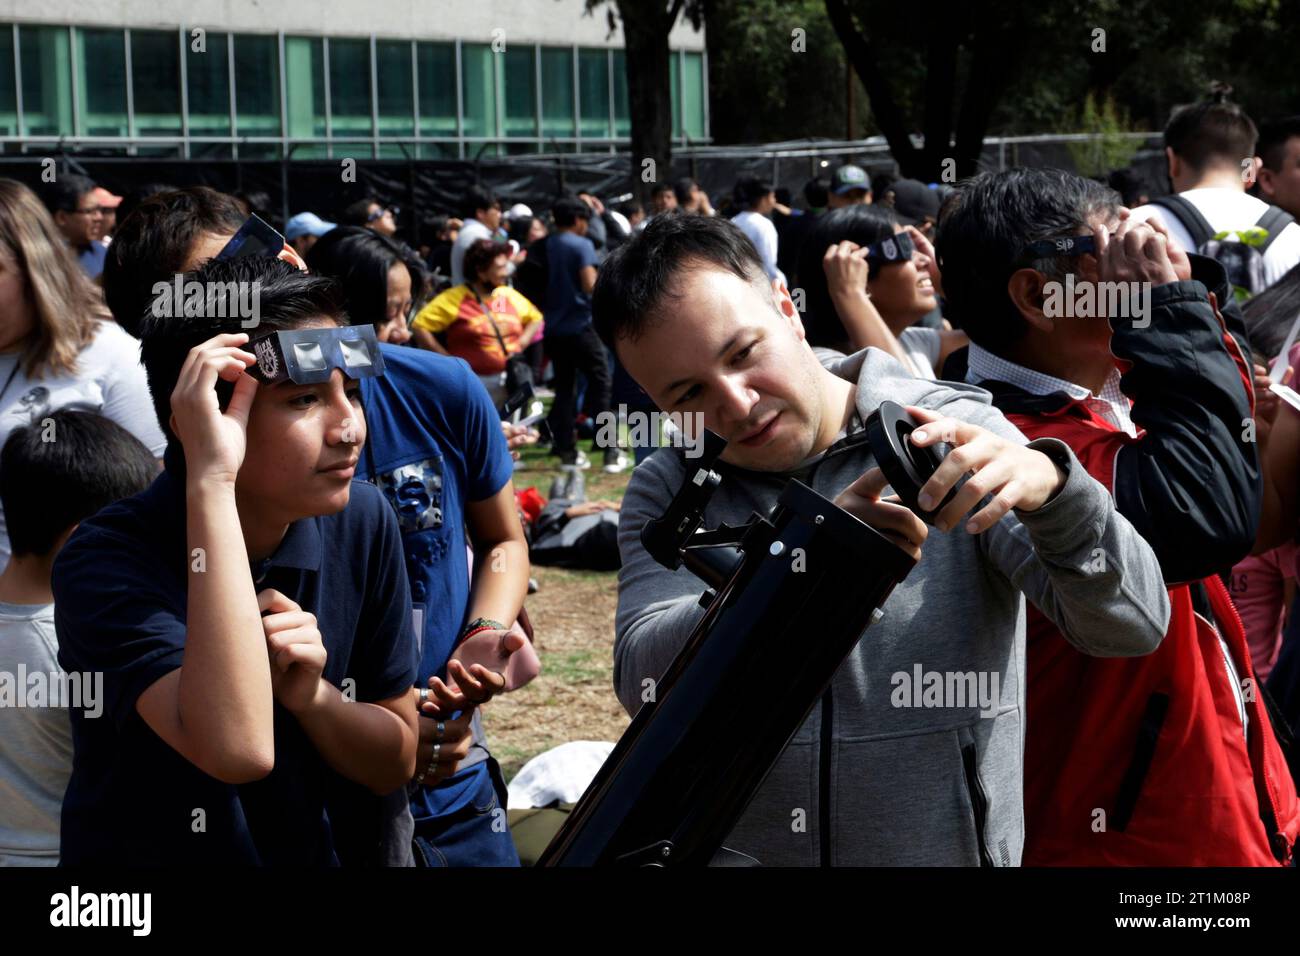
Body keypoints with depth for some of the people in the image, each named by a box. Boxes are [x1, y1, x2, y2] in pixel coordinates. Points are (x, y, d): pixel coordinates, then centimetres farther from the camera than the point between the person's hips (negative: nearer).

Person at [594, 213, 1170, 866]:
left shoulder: (959, 439, -4)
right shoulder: (667, 491, 2)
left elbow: (1134, 624, -11)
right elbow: (643, 680, -13)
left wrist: (1050, 485, -29)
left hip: (951, 849, -1)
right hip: (736, 853, 1)